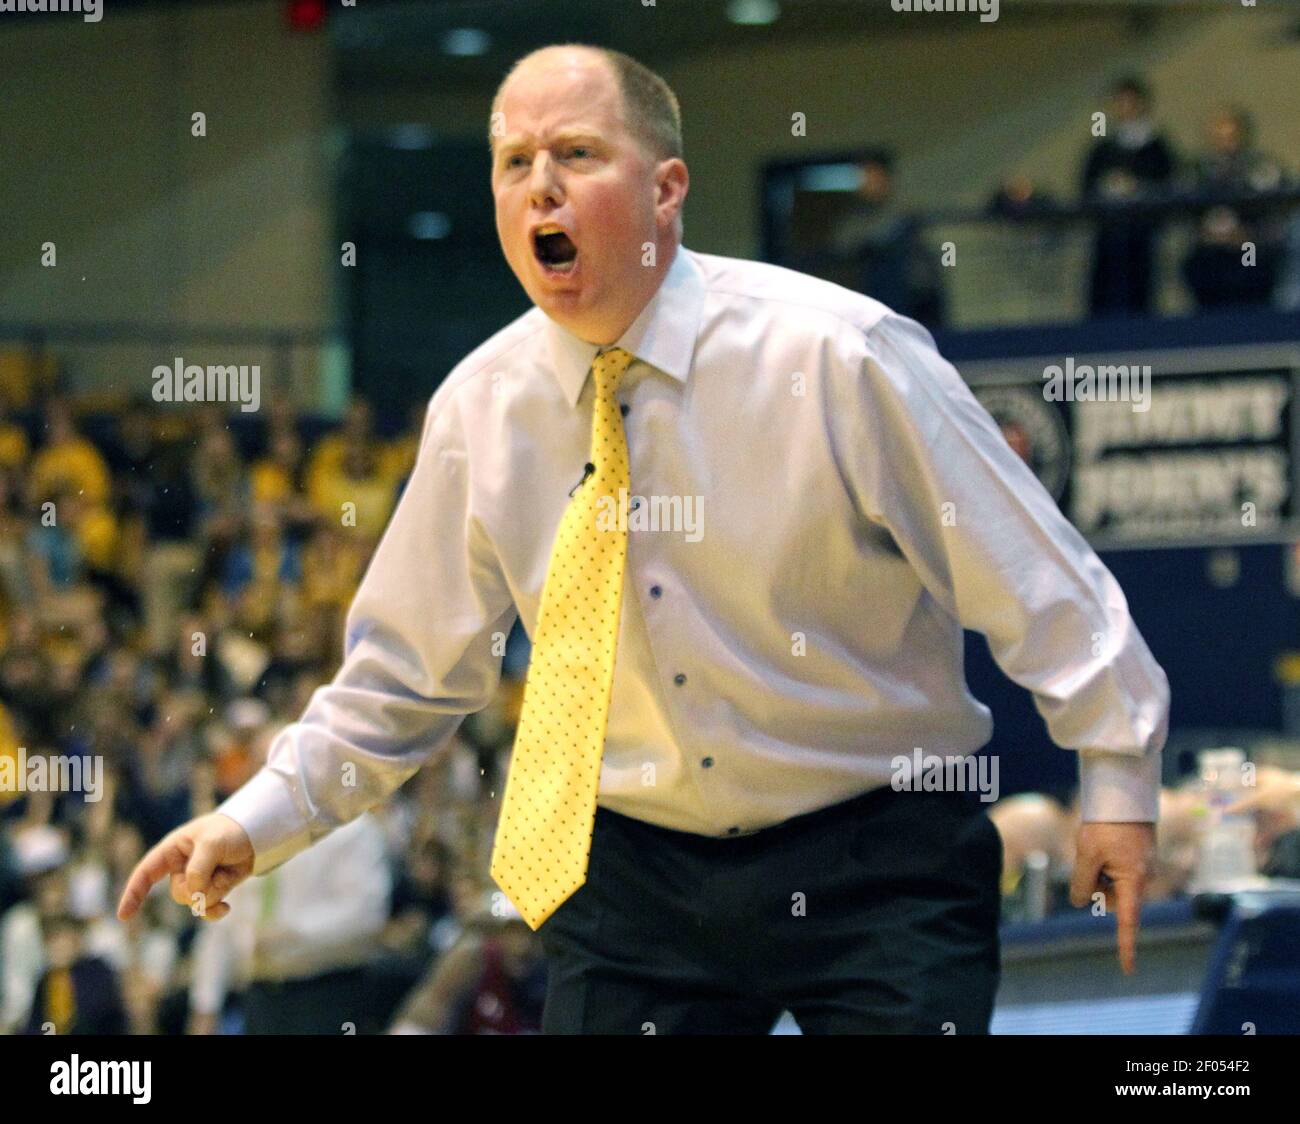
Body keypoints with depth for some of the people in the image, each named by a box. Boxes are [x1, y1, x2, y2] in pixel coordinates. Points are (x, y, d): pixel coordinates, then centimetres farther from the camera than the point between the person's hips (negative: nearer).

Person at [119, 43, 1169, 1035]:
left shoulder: (841, 355, -14)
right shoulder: (480, 408, -3)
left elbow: (1031, 574, -7)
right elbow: (404, 670, 10)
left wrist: (1117, 776, -6)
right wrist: (262, 818, 2)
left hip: (876, 859, -3)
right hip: (634, 873, 3)